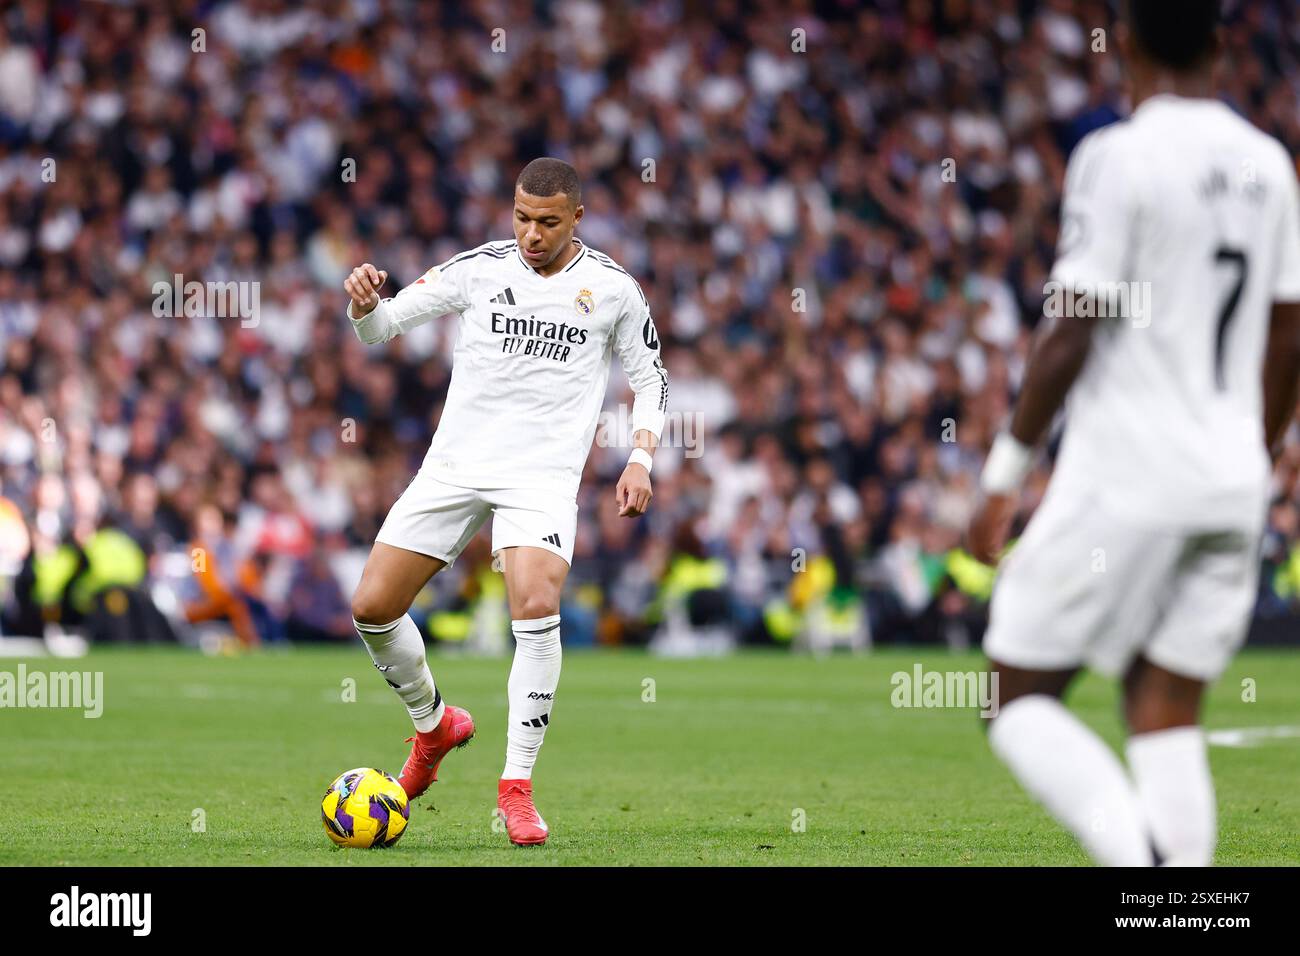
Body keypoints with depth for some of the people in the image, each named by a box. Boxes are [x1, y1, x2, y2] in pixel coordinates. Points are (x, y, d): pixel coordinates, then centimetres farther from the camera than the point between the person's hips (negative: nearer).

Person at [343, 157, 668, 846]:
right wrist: (364, 305, -21)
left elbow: (650, 378, 14)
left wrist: (640, 460, -1)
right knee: (372, 609, -2)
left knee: (536, 608, -26)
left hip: (543, 476, -2)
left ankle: (517, 784, -14)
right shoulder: (480, 268, 3)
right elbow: (380, 328, 3)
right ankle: (434, 725, 27)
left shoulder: (612, 290, 2)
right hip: (455, 465, 2)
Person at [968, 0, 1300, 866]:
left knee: (1021, 698, 2)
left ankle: (1141, 860, -19)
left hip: (1125, 476, -6)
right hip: (1230, 481, 6)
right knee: (1168, 713, 8)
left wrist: (1004, 476, -5)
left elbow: (1072, 336, -12)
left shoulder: (1119, 157, -10)